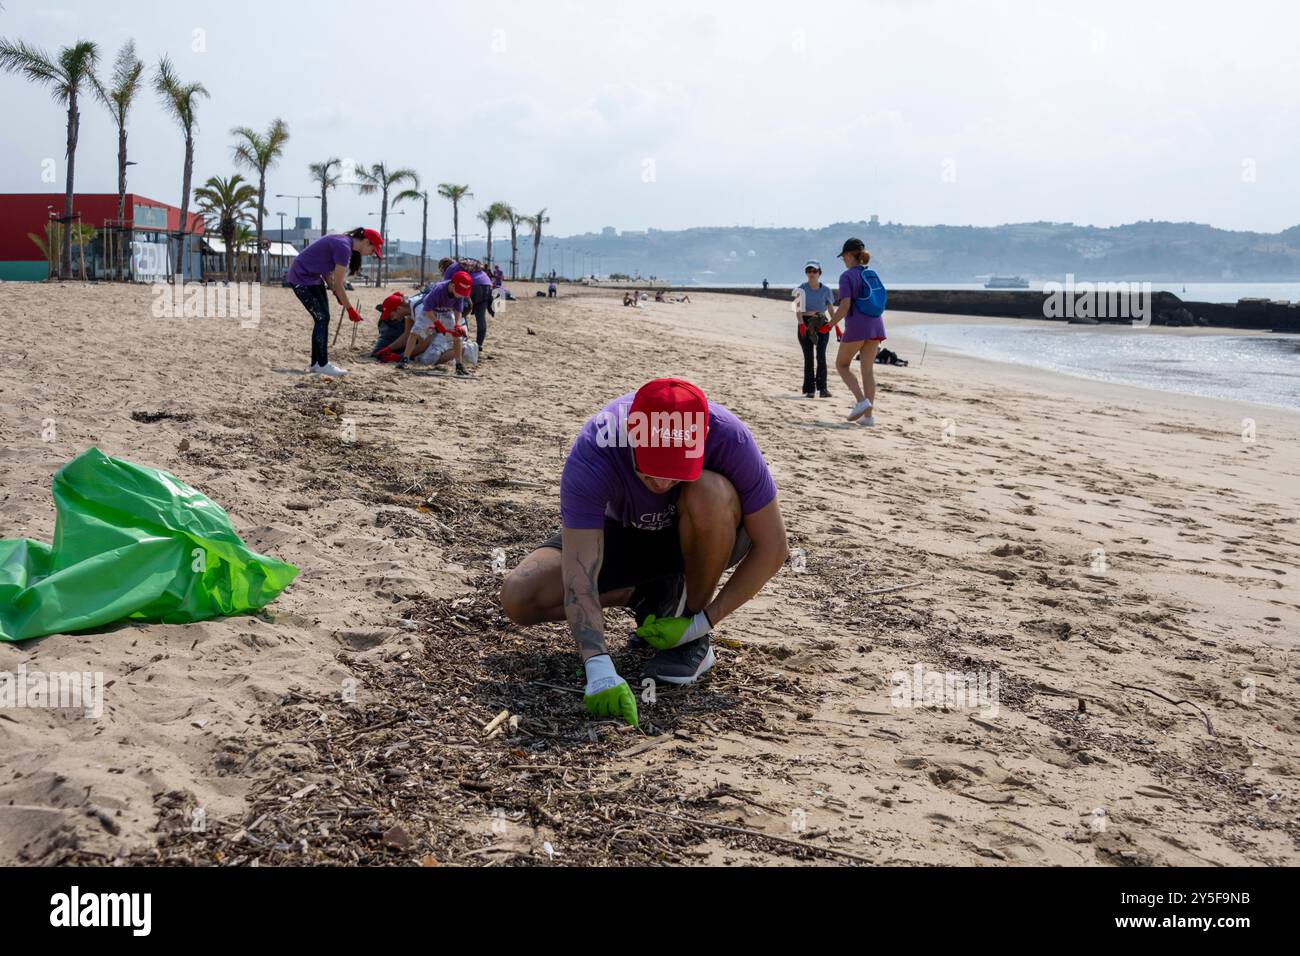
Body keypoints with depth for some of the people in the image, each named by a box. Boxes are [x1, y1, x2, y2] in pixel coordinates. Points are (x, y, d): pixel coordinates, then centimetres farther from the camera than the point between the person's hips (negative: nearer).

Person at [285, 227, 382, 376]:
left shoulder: (344, 243, 7)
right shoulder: (344, 247, -23)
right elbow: (338, 283, -21)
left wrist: (337, 295, 1)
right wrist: (350, 308, -13)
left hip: (313, 277, 10)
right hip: (301, 279, -10)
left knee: (323, 318, 9)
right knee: (322, 318, -10)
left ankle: (316, 364, 15)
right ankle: (322, 365, -5)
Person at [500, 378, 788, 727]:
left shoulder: (730, 438, -33)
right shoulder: (591, 453, -35)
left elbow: (772, 548, -24)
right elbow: (579, 576, -38)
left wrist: (701, 625, -28)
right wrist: (599, 667, -51)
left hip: (708, 536, -1)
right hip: (624, 534, 1)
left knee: (711, 493, -38)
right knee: (519, 598, -18)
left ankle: (696, 641, -16)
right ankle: (656, 595, 2)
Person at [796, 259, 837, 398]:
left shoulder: (826, 290, 2)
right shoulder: (802, 289, -1)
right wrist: (801, 324, -24)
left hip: (821, 323, 0)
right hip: (805, 323, 0)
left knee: (821, 355, -11)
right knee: (808, 357, -1)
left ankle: (822, 388, -6)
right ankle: (809, 389, 3)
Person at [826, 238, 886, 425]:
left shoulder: (847, 276, -7)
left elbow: (845, 306, -15)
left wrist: (831, 324, -4)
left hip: (856, 326, -6)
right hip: (875, 325, 6)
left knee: (842, 364, 10)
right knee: (868, 369, 8)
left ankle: (862, 400, -8)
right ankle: (868, 415, 5)